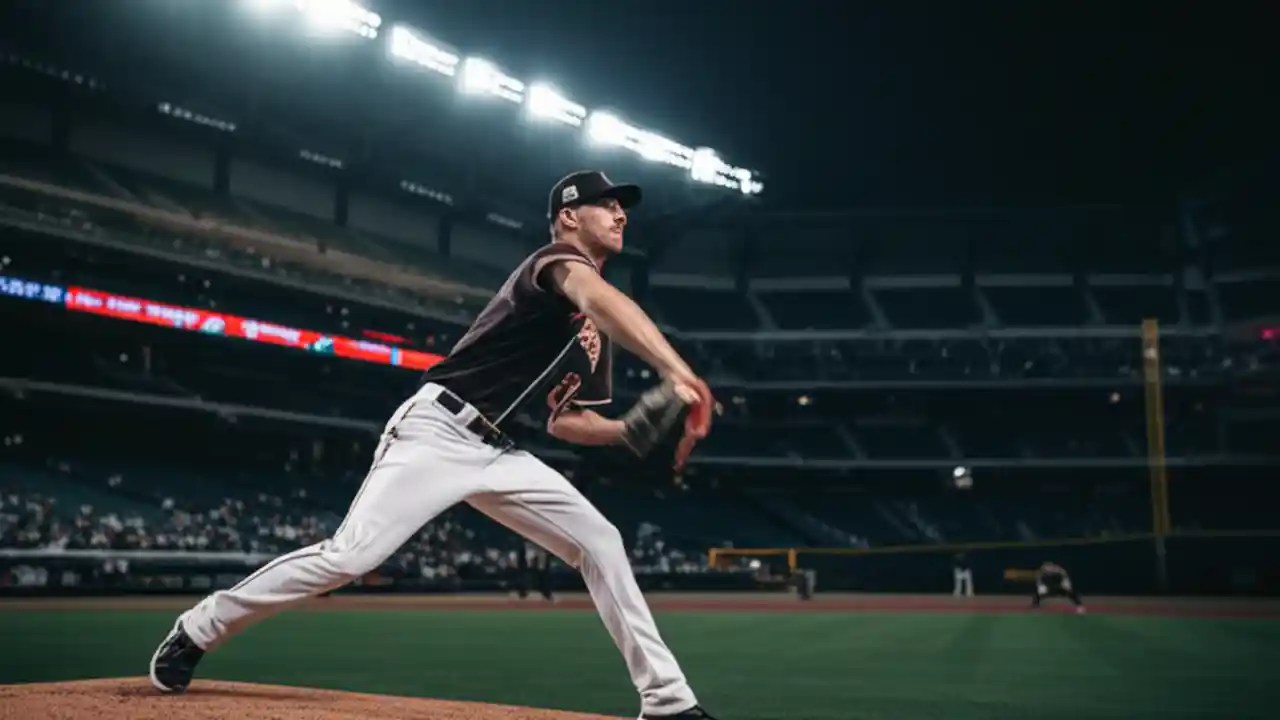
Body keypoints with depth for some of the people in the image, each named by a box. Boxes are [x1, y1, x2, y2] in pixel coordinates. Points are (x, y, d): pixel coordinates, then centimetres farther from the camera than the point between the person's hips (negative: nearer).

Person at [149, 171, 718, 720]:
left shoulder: (594, 329, 19)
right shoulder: (557, 259, -9)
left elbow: (564, 419, 22)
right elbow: (600, 296, -35)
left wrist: (635, 431, 4)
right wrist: (676, 372, -50)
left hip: (496, 451, 9)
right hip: (437, 432, -9)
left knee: (599, 541, -1)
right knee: (349, 557, -16)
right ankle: (197, 630, 6)